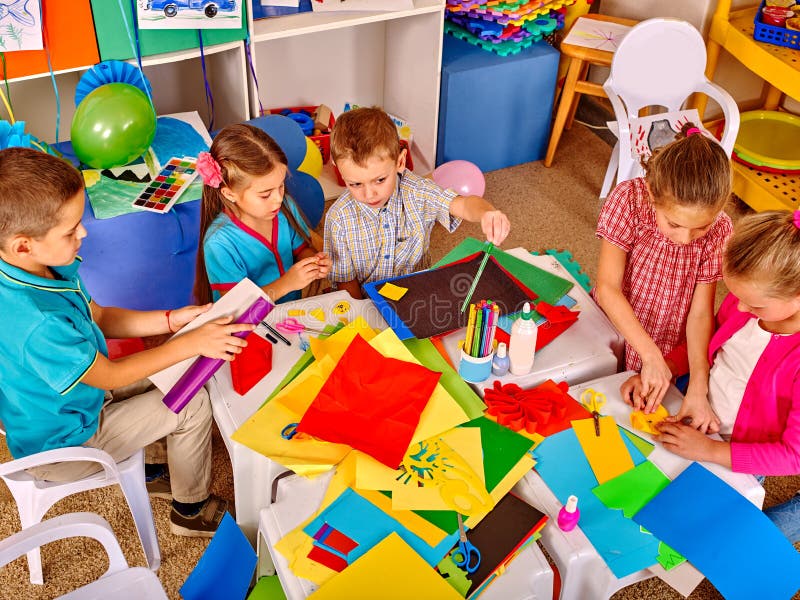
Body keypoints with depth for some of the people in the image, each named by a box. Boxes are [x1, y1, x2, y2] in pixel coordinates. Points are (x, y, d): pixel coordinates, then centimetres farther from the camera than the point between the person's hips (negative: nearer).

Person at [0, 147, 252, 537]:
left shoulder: (46, 265, -13)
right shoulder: (37, 323, -41)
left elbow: (99, 318, 3)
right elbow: (111, 377, -26)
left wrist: (169, 320, -7)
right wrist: (191, 343, -21)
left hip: (71, 390, 9)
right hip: (61, 447, -9)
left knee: (167, 372, 18)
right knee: (192, 405, -5)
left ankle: (155, 471, 38)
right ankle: (190, 510, 20)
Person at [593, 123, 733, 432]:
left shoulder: (719, 231, -17)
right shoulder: (629, 200, -23)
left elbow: (700, 313, -14)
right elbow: (607, 288, -26)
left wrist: (698, 387, -25)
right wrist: (650, 355, -32)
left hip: (669, 354, 0)